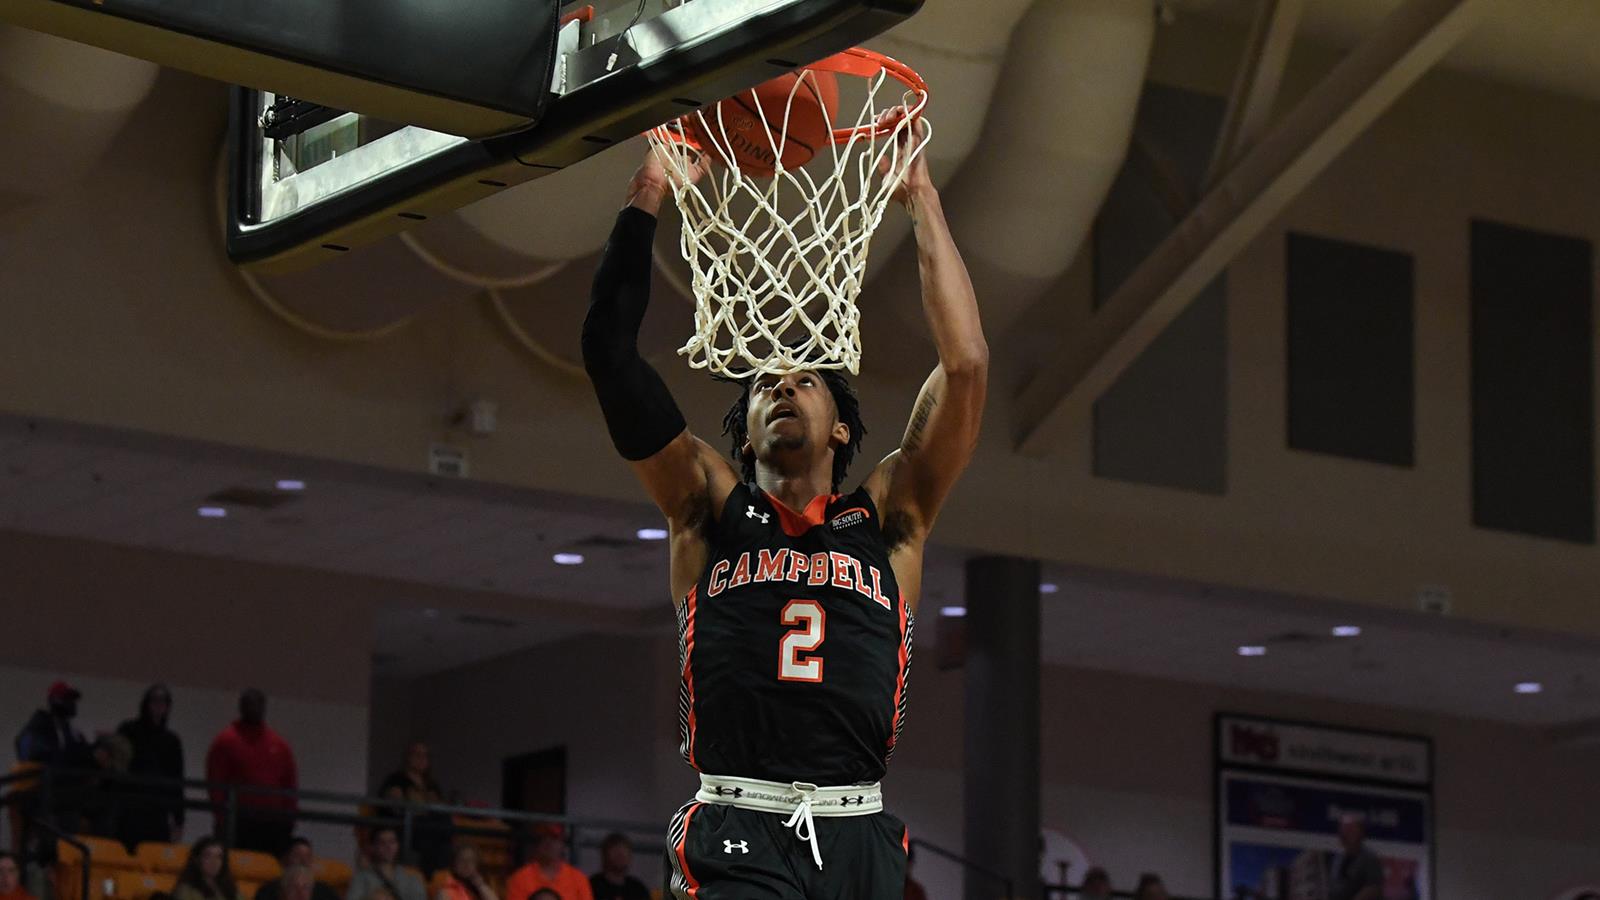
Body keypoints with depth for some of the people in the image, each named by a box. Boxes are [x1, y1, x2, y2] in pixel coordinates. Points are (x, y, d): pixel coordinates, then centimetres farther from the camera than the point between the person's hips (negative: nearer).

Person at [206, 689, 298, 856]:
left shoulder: (279, 744, 17)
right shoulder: (225, 741, 7)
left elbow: (290, 782, 16)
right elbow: (216, 782, 1)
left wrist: (290, 814, 7)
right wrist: (221, 817, -7)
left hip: (274, 823, 3)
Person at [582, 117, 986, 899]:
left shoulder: (889, 517, 16)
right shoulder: (711, 508, 15)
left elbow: (966, 364, 7)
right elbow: (609, 351, 8)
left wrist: (923, 206, 10)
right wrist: (647, 196, 6)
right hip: (741, 835, -2)